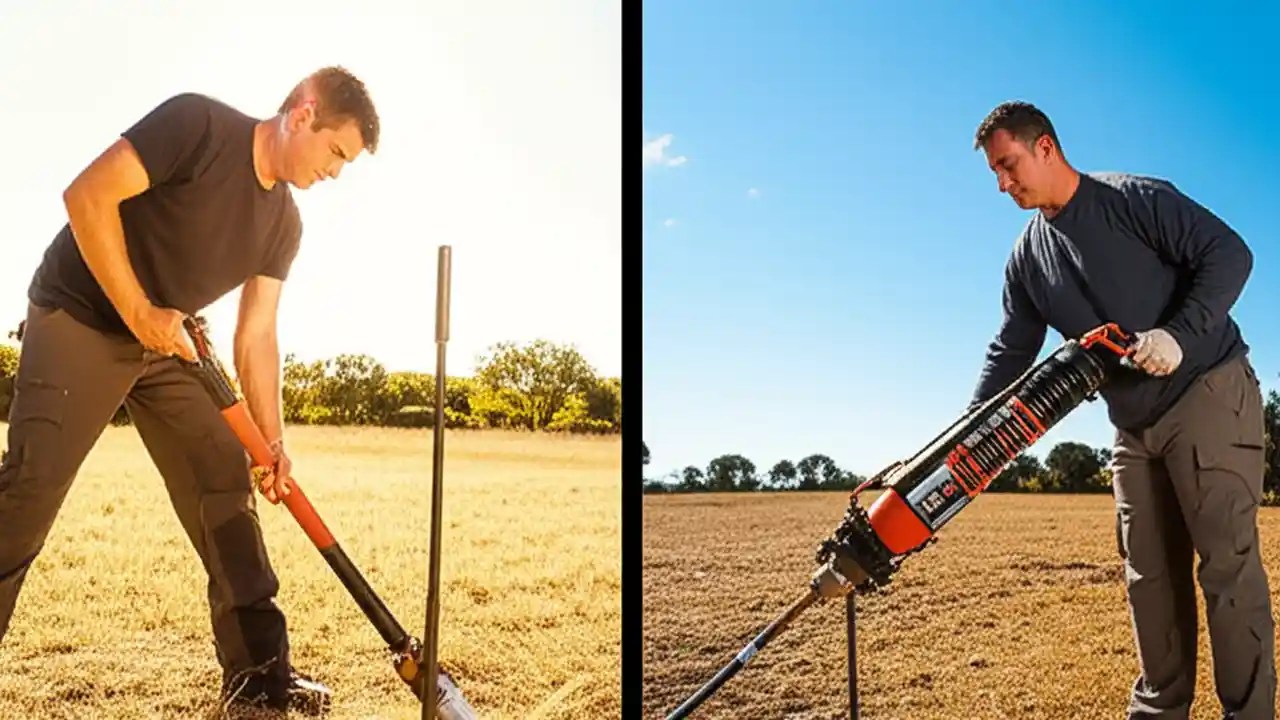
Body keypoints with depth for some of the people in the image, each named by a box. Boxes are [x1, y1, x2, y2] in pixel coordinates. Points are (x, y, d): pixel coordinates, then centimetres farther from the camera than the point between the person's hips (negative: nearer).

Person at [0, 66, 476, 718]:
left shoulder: (283, 224, 1)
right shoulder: (198, 124, -17)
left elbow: (256, 336, 1)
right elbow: (88, 195, -22)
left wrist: (273, 443, -7)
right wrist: (137, 310, -22)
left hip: (167, 344, 7)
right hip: (80, 319, -6)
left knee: (226, 482, -1)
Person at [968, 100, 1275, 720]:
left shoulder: (1134, 199, -9)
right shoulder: (1027, 260, 9)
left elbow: (1229, 254, -12)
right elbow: (1010, 353, 8)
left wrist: (1178, 335, -25)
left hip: (1209, 395, -6)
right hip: (1134, 426, 7)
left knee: (1227, 562, -8)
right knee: (1149, 573, 9)